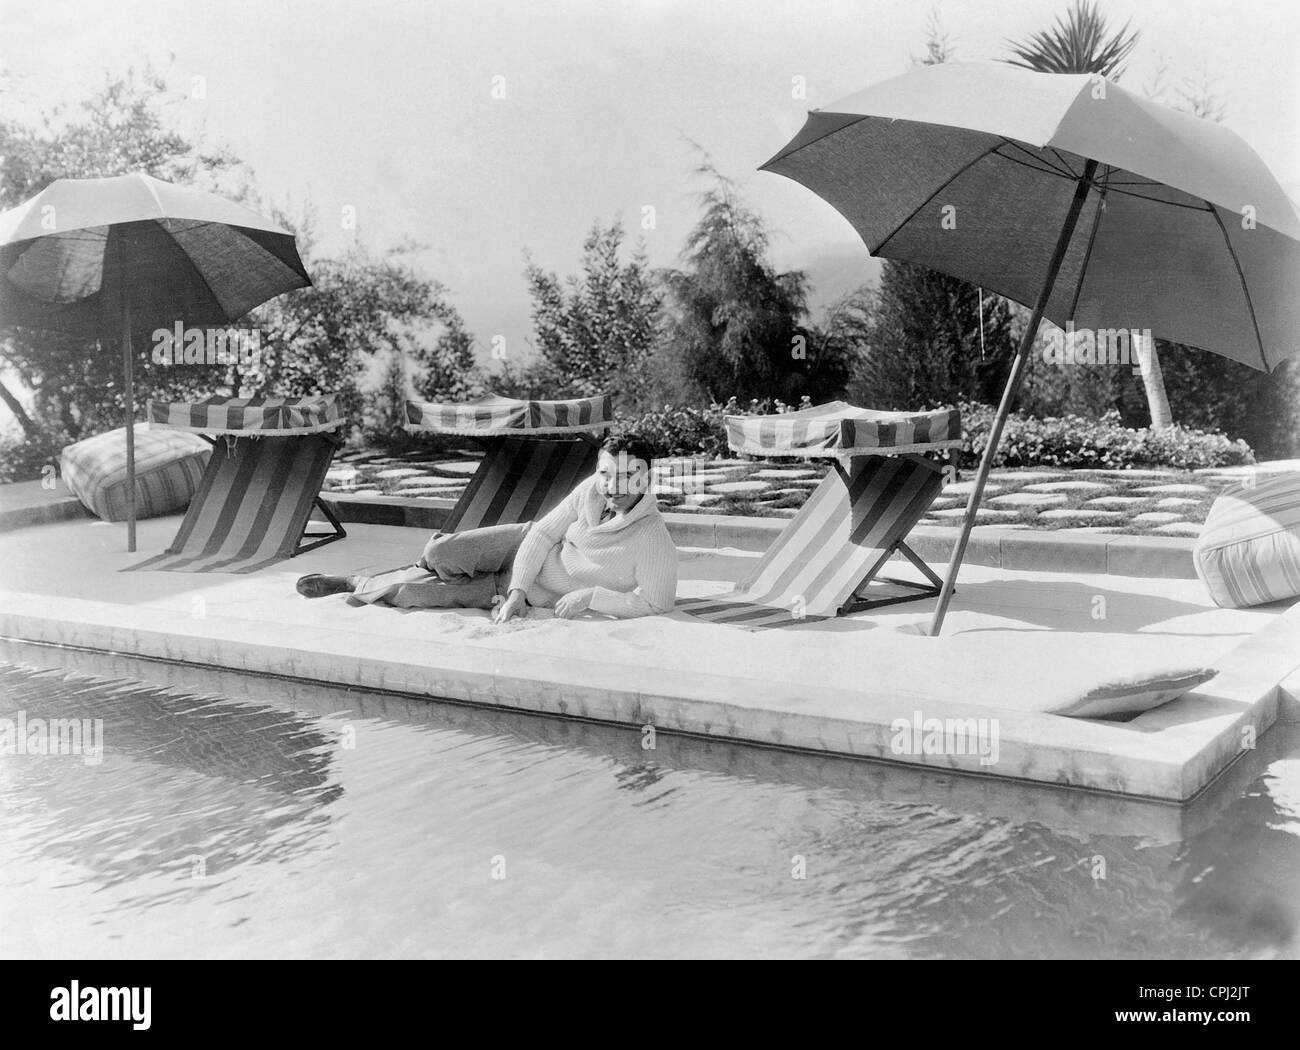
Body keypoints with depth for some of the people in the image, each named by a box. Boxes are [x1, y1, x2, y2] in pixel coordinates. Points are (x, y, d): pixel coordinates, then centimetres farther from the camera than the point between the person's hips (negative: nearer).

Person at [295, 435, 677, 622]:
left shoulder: (655, 543, -30)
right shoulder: (591, 490, -17)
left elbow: (656, 601, -27)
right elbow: (544, 532, -10)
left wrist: (590, 596, -30)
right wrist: (517, 590, -20)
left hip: (539, 596, -3)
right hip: (525, 545, 3)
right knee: (439, 554, -18)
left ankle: (353, 584, 20)